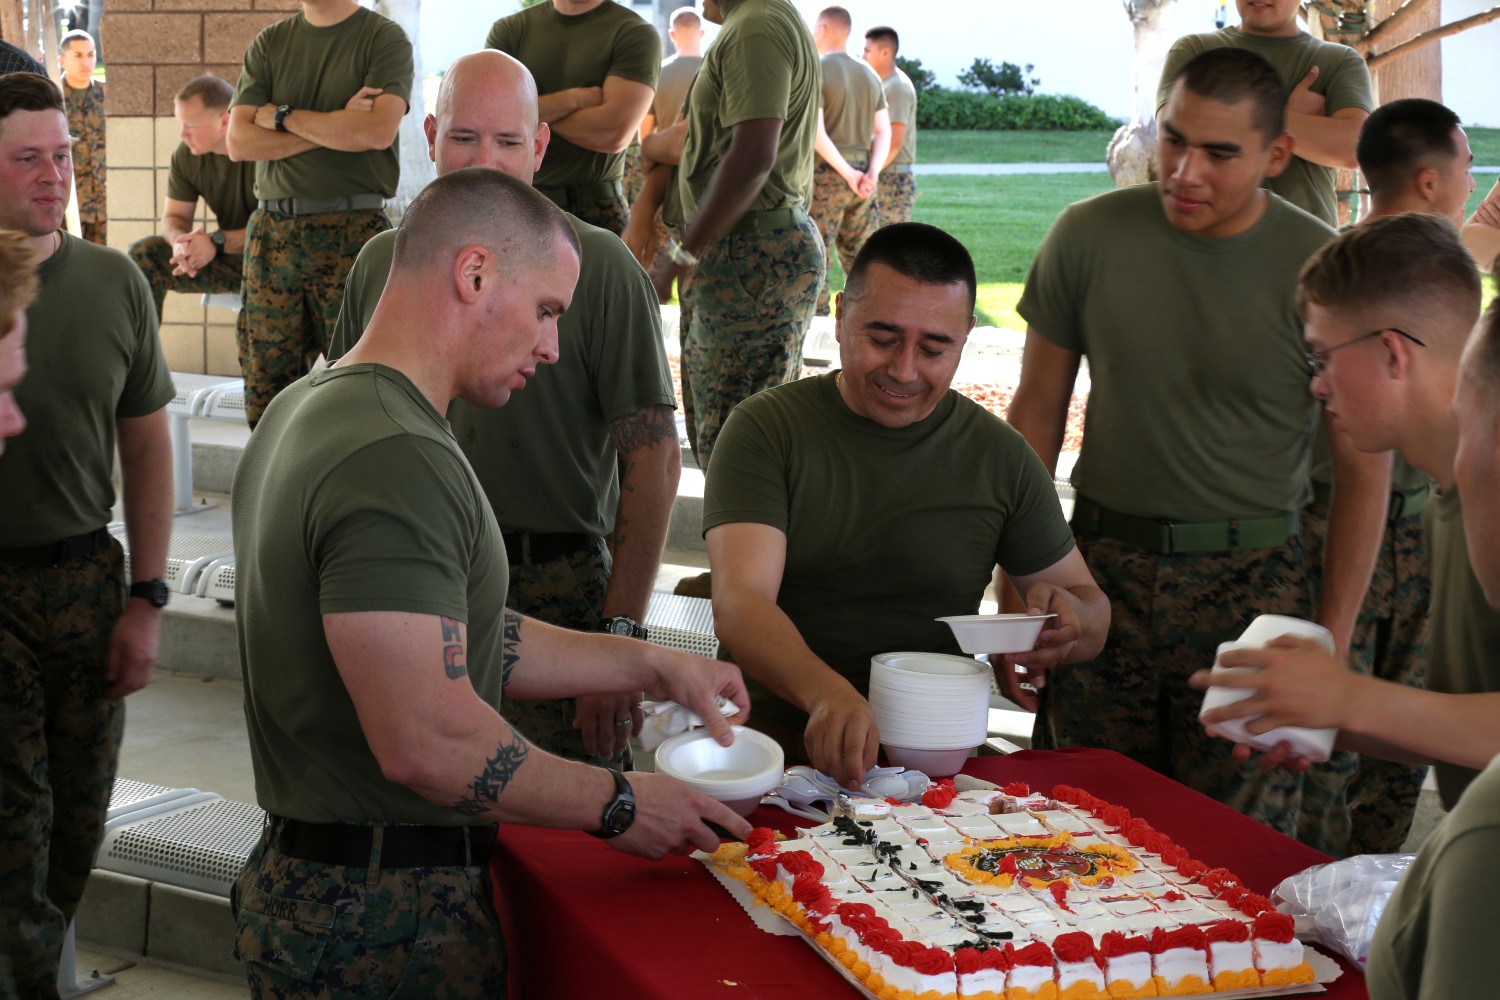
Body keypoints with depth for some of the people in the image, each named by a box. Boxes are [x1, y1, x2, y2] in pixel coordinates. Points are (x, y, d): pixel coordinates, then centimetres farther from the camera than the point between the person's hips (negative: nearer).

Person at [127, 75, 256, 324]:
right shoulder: (186, 155, 0)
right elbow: (174, 217, 5)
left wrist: (217, 241, -32)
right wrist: (181, 241, -20)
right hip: (225, 256, 7)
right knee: (143, 253, -10)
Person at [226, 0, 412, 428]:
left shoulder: (384, 38, 2)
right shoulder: (269, 43, 14)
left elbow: (378, 131, -14)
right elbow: (239, 141, 3)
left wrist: (283, 116, -3)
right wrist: (337, 128, -7)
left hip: (353, 231, -4)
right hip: (273, 229, 4)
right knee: (266, 383, 2)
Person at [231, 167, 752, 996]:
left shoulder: (306, 411, 11)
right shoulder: (395, 462, -23)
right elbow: (428, 741, -28)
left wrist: (652, 667, 11)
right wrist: (618, 806, -15)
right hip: (385, 919, -10)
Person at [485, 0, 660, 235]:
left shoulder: (634, 33, -4)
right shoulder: (509, 30, 7)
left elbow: (614, 133, -16)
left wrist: (539, 112, -4)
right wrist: (574, 99, -12)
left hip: (596, 208, -3)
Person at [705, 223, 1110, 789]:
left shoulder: (998, 456, 7)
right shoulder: (766, 429, 0)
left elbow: (1092, 610, 17)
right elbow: (739, 603, -15)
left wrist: (1071, 619, -10)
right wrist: (826, 695, -36)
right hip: (780, 737, -2)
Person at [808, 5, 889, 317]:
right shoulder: (870, 75, 13)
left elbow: (815, 132, -17)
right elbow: (883, 132, 6)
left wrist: (849, 174, -15)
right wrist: (872, 173, -5)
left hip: (826, 173, -6)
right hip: (862, 174, 6)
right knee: (858, 256, 11)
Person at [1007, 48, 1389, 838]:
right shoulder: (1089, 236, 0)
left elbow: (1363, 470, 1)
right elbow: (1037, 409, 8)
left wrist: (1331, 642, -1)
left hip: (1250, 577, -2)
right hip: (1103, 567, 2)